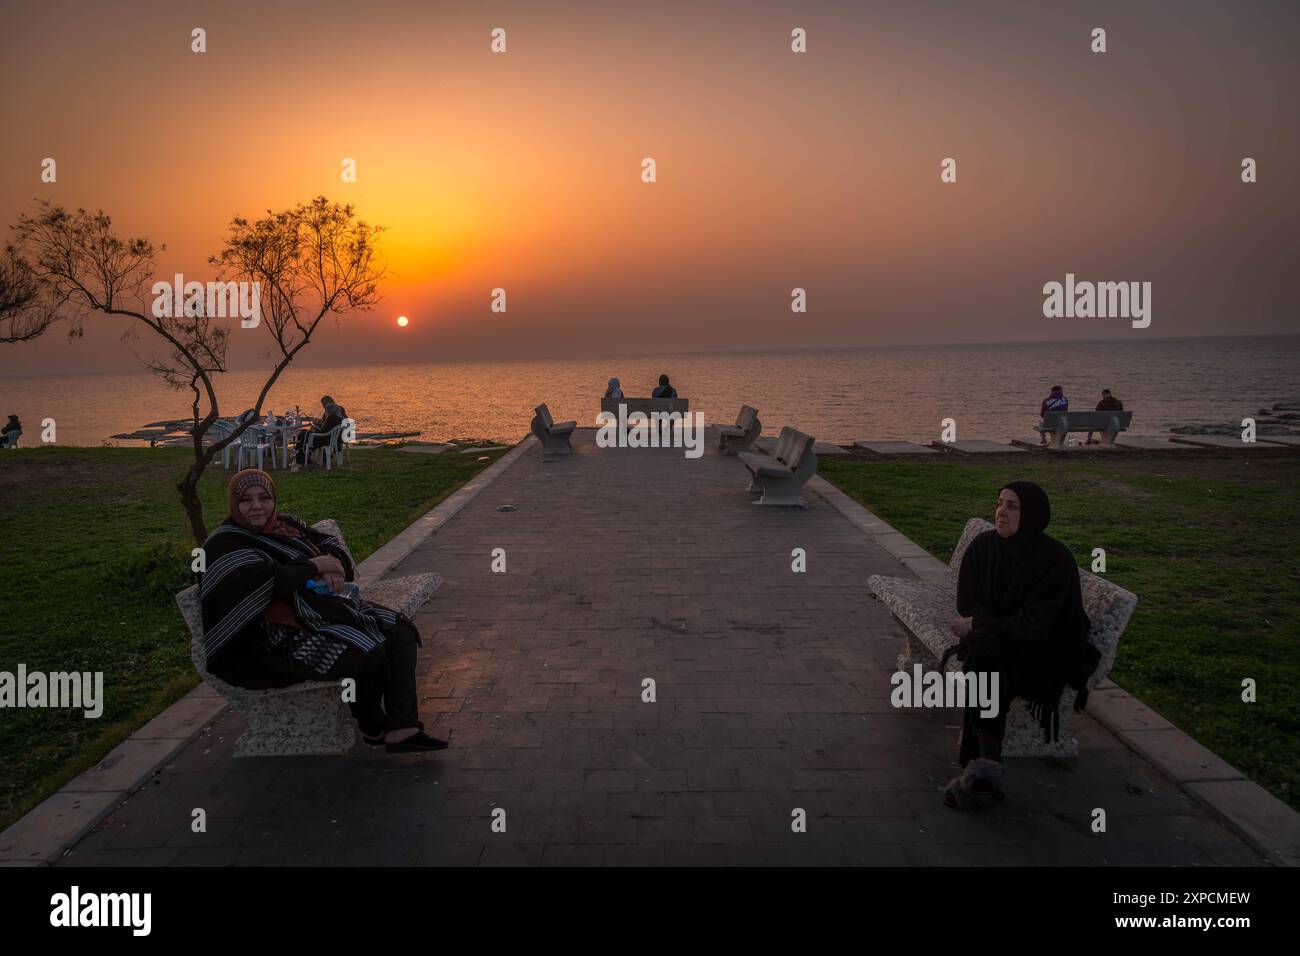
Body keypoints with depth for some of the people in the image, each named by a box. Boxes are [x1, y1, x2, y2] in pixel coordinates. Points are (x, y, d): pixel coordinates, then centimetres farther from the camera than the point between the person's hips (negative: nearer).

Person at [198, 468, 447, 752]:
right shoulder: (225, 544, -8)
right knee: (370, 652, -28)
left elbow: (329, 542, 16)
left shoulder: (283, 524, 15)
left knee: (401, 630, -5)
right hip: (287, 634, -9)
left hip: (328, 608, 9)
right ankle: (372, 729, 0)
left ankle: (401, 728, -14)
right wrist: (315, 565, -14)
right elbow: (267, 580, -24)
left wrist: (332, 564, -7)